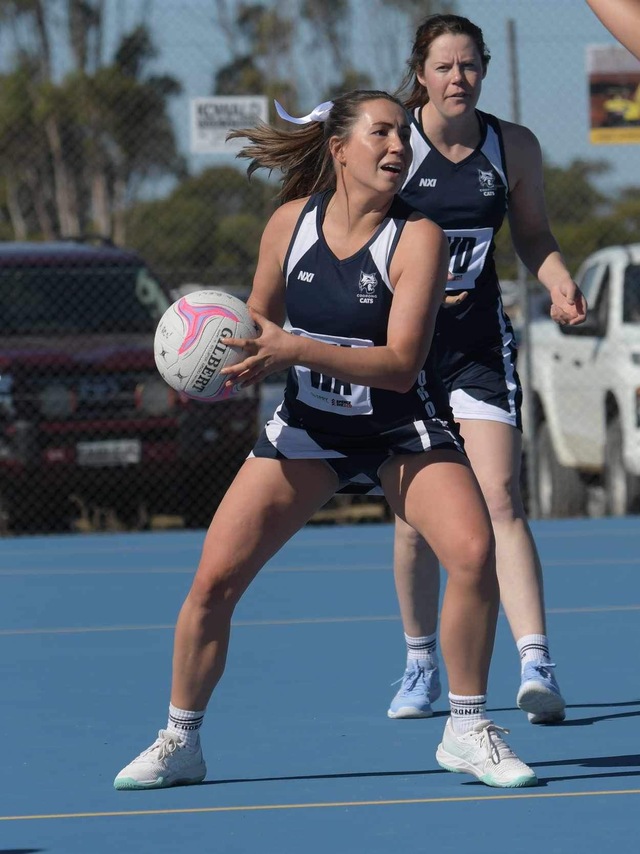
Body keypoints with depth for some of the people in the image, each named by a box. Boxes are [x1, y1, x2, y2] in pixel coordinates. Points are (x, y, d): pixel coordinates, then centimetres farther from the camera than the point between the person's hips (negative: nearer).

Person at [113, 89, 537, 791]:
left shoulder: (416, 237, -17)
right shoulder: (291, 222, -5)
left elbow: (400, 363, -25)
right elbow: (262, 319, 12)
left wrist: (296, 350, -34)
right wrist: (244, 355, -10)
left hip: (402, 429, -2)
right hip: (306, 425, 3)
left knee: (473, 552, -26)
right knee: (213, 579, -7)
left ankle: (467, 732, -8)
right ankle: (179, 743, 13)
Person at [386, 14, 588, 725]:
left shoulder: (514, 147, 0)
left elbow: (533, 235, 13)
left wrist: (560, 285, -6)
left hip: (481, 346, 1)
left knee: (499, 498, -14)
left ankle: (536, 665, -21)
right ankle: (421, 663, 24)